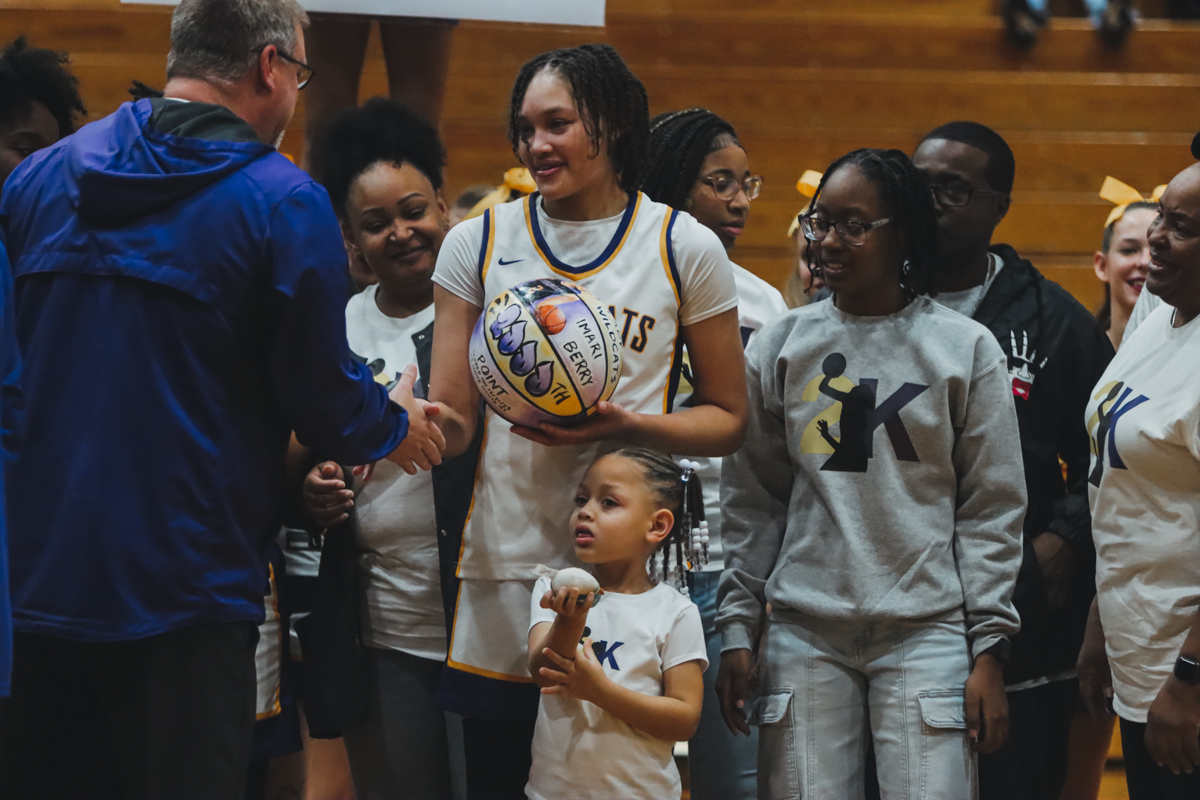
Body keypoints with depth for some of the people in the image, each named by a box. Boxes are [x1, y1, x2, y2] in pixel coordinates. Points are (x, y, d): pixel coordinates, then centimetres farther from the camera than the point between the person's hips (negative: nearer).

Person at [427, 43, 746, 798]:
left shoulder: (685, 248, 4)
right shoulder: (478, 243, 9)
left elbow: (727, 418, 7)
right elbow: (454, 418, 7)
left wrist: (625, 425, -12)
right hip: (506, 566, 2)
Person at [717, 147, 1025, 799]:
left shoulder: (966, 348, 3)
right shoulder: (779, 346, 8)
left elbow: (992, 510, 3)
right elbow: (750, 501, 11)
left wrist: (988, 650, -2)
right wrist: (737, 628, 5)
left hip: (928, 633, -1)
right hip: (805, 632, 2)